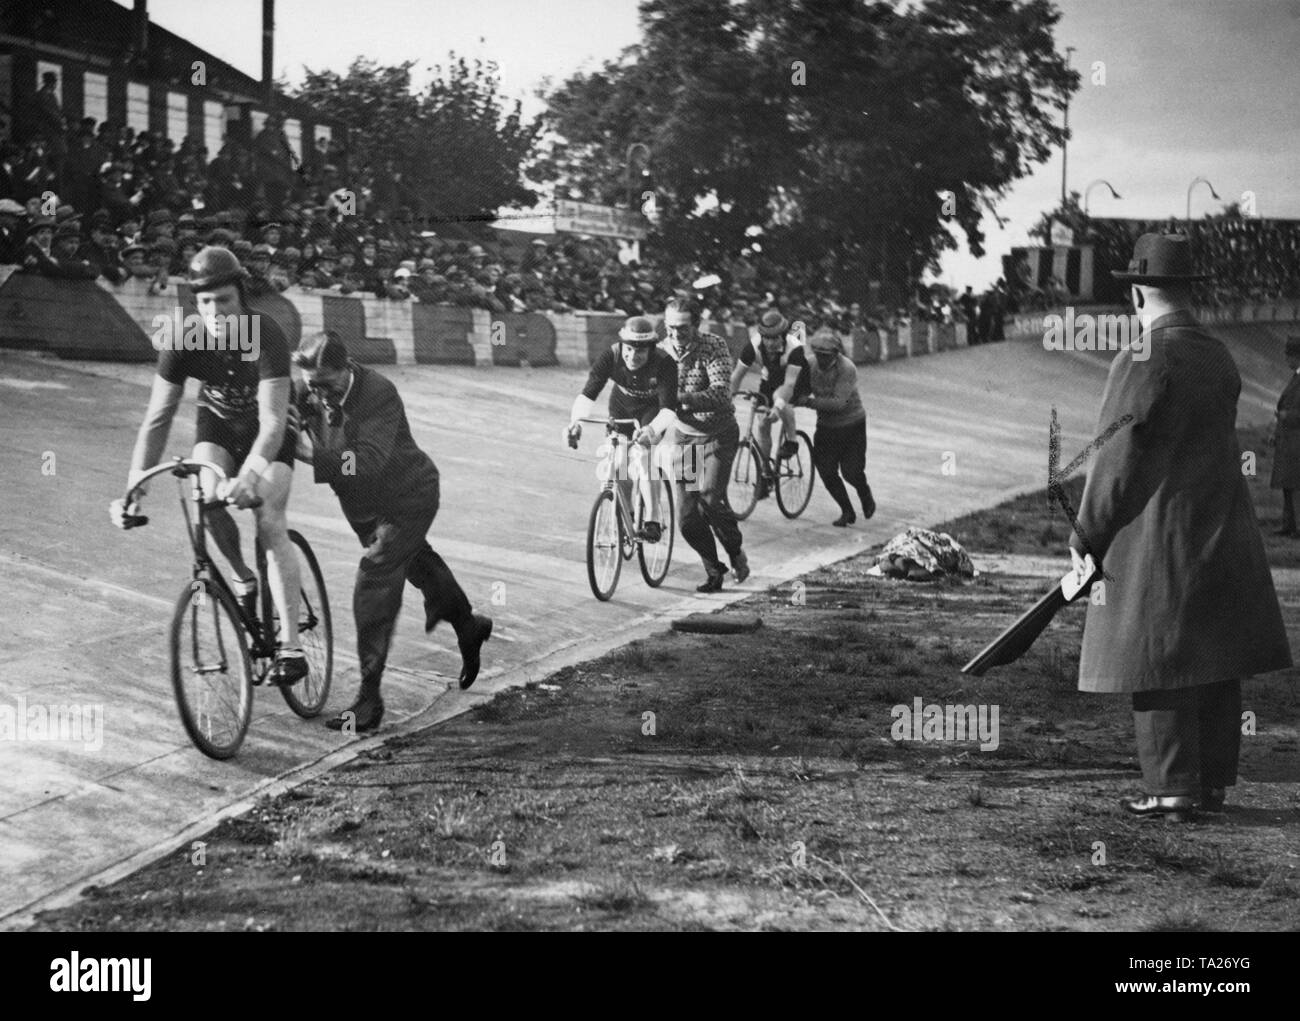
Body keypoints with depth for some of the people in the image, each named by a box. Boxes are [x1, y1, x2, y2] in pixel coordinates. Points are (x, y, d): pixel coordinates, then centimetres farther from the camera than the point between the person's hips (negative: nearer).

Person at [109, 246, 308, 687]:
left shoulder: (267, 337, -34)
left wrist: (249, 475, -56)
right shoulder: (183, 344, -24)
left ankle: (290, 648, -18)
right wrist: (134, 487, -30)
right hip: (218, 422, 3)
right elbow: (157, 418, -22)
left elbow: (273, 421, -40)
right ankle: (244, 581, 2)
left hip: (267, 429, -3)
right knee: (210, 498, -27)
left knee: (270, 524, -19)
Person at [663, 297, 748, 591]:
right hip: (685, 435, 4)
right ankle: (714, 573, 18)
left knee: (710, 496, -23)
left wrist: (682, 398, -43)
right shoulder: (663, 351, -4)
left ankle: (736, 552, 3)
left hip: (718, 435, -4)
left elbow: (721, 394, -30)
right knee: (689, 519, 0)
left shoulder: (714, 347, -17)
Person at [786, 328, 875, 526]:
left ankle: (865, 495, 28)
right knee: (826, 472, -2)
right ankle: (847, 511, 17)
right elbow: (799, 391, -7)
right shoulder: (810, 366, -8)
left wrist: (810, 401, -39)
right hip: (826, 426, 4)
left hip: (852, 426, -4)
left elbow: (839, 402, -31)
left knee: (851, 471, -7)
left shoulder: (847, 369, -23)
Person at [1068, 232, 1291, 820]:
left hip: (1159, 537, -7)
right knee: (1217, 666, 11)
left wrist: (1086, 537, -4)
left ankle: (1173, 789, 2)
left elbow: (1116, 461, -14)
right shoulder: (1221, 360, 8)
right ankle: (1214, 782, 19)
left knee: (1158, 665, 0)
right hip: (1224, 537, 7)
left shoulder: (1142, 364, -14)